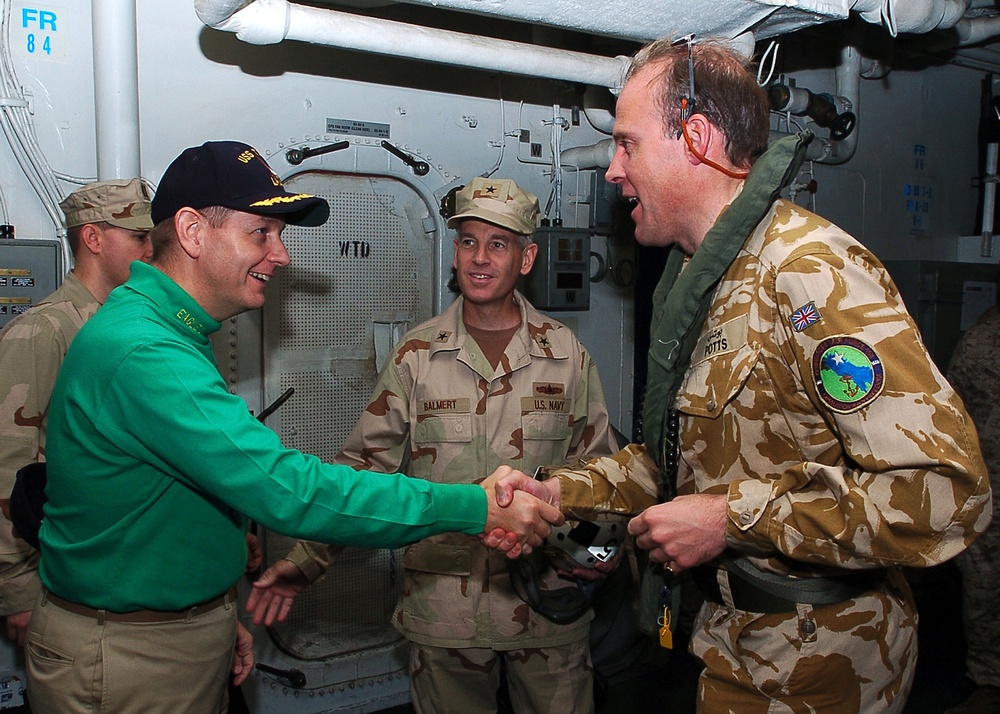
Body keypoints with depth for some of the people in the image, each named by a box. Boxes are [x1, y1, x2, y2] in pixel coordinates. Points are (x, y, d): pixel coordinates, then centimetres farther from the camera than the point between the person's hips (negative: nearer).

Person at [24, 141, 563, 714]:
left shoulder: (173, 337, 7)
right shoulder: (141, 353, -27)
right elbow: (289, 490, -33)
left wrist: (217, 614, 10)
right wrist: (475, 506, -30)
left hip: (186, 624, 9)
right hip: (126, 659, -9)